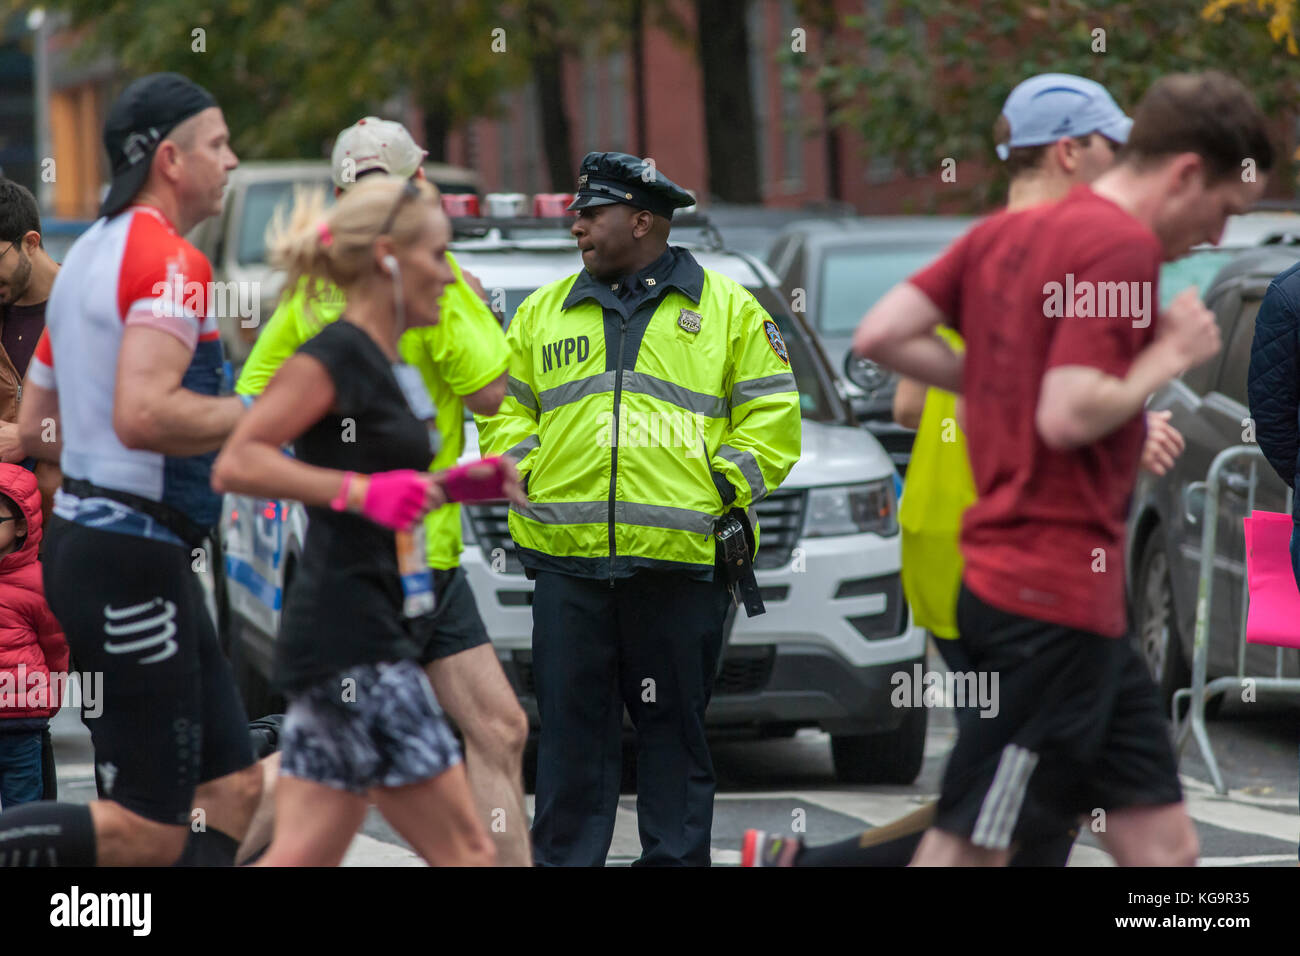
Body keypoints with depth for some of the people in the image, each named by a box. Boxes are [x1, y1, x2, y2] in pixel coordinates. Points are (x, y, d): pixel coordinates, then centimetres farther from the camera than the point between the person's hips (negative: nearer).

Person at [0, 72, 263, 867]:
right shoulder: (171, 261, -14)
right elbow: (143, 413, -28)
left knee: (232, 790, 9)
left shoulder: (90, 255, 17)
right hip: (134, 556, -11)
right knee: (150, 834, -9)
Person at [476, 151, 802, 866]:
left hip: (679, 564, -2)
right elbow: (502, 409, 20)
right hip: (567, 563, 2)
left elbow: (771, 419, 5)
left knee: (675, 731, 3)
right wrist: (528, 478, 4)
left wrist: (719, 486, -5)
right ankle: (564, 860, 8)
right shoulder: (544, 312, 14)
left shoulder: (727, 311, 6)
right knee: (572, 727, 2)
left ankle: (676, 860, 9)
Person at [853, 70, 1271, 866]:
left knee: (1163, 843, 11)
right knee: (970, 850, -5)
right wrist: (1166, 358, -7)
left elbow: (881, 336, 8)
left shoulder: (1009, 233, 13)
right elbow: (1069, 417, -22)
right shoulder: (1123, 246, -13)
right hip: (1057, 600, -10)